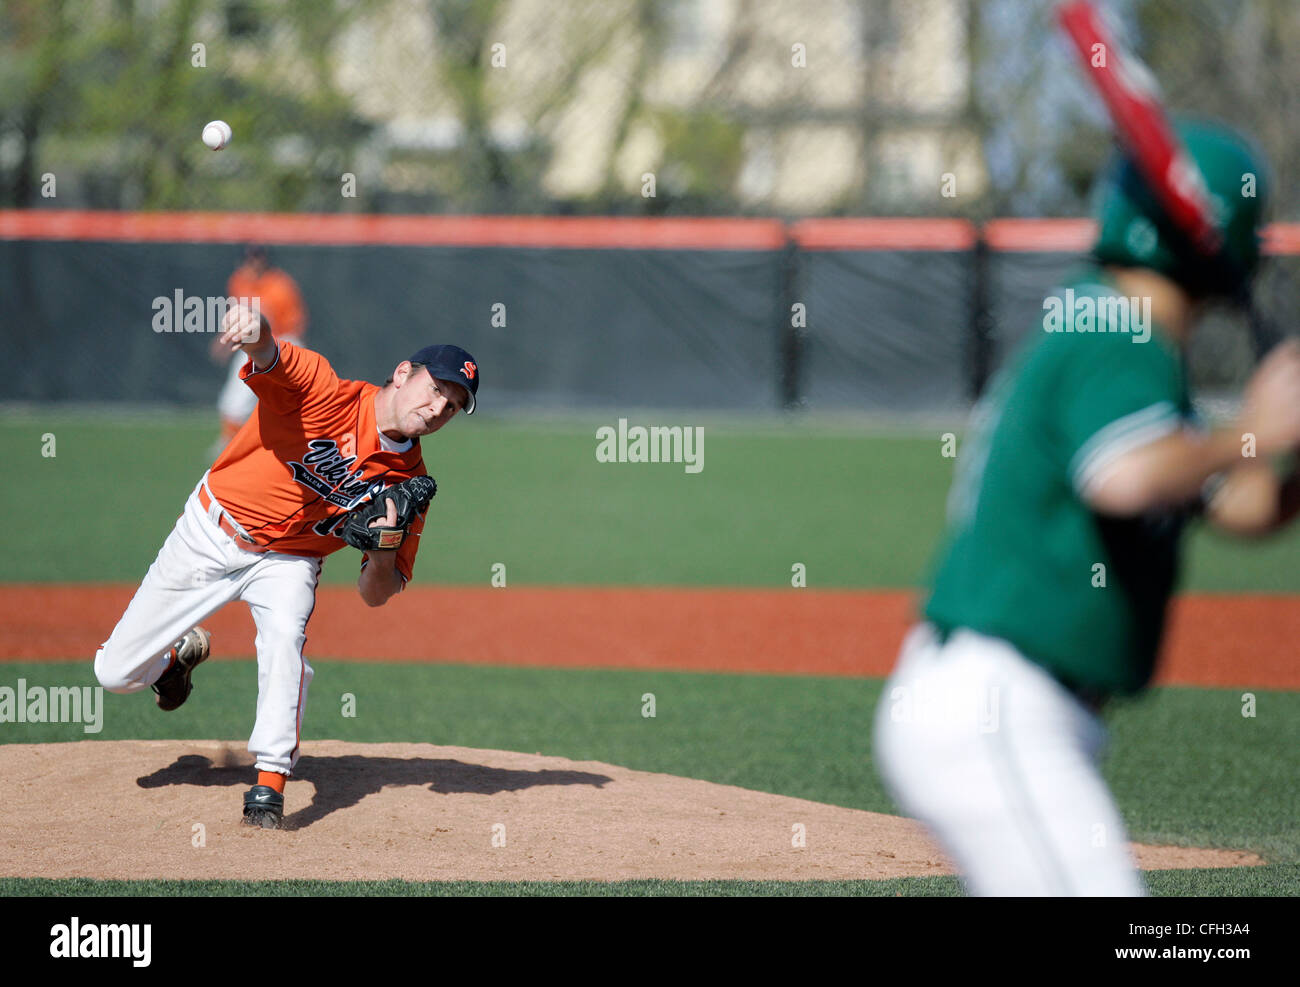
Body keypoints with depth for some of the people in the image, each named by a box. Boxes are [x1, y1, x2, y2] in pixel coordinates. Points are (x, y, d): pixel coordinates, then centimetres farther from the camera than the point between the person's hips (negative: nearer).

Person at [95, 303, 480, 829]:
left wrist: (384, 548, -30)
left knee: (286, 633, -33)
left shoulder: (409, 479, -11)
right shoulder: (325, 392, -23)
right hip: (213, 531, -2)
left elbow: (375, 595, -7)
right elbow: (269, 355, -44)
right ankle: (184, 650, 37)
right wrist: (256, 331, -68)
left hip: (287, 562, 2)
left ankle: (270, 785, -24)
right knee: (117, 675, 1)